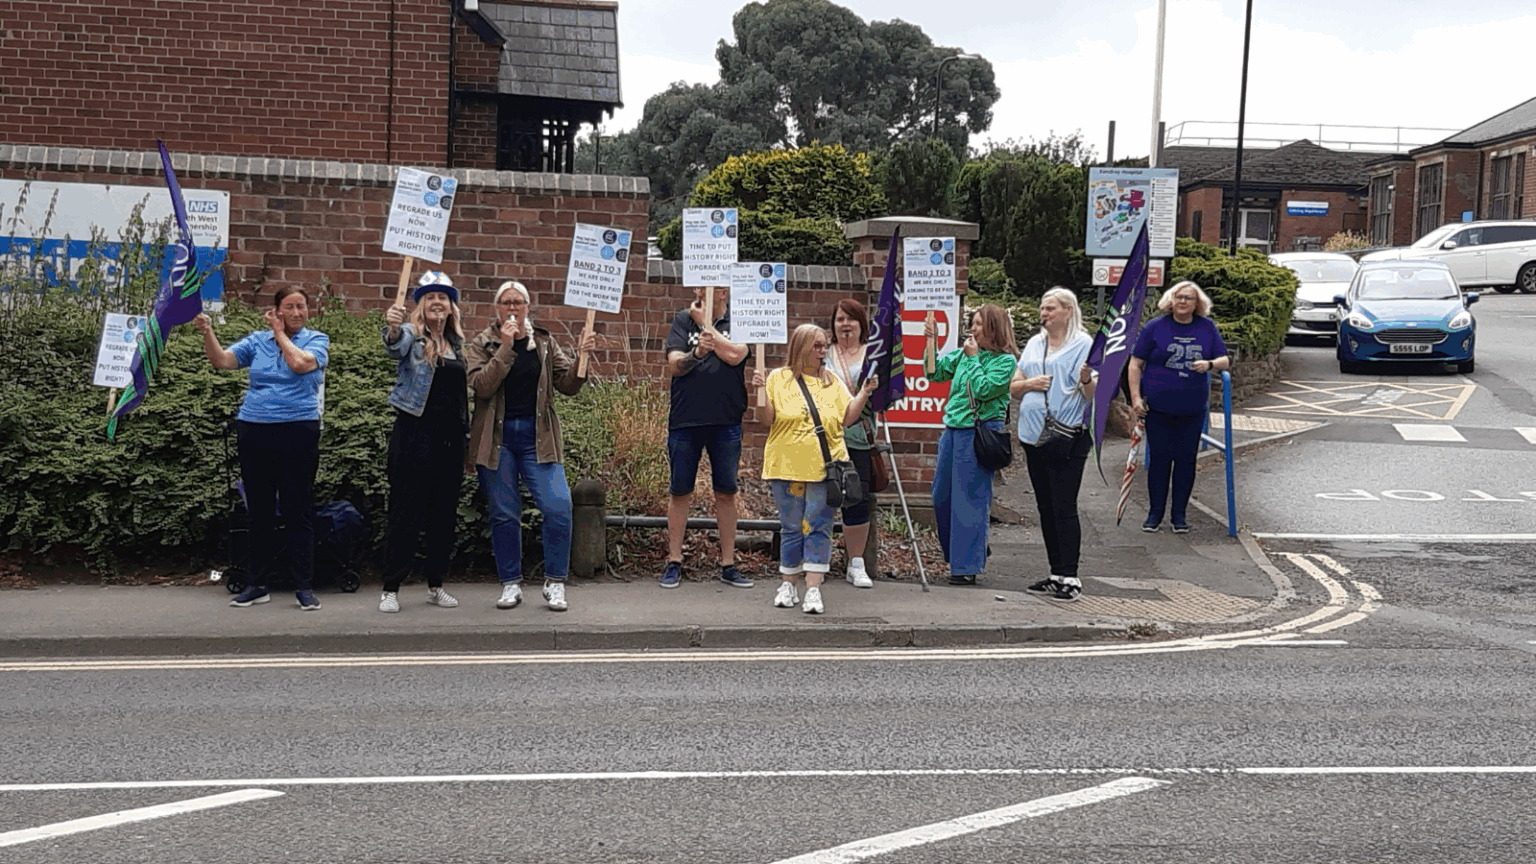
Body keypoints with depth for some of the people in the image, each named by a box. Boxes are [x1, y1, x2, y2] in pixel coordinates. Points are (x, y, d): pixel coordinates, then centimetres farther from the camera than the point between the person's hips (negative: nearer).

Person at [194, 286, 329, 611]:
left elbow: (300, 363, -15)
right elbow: (221, 360, 3)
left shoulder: (316, 340, 3)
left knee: (297, 508, -2)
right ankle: (259, 583, 18)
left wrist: (280, 332, -3)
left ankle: (304, 586, 4)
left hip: (297, 430, -3)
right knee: (259, 509, 9)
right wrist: (207, 333, -13)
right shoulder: (257, 341, 12)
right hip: (254, 430, 4)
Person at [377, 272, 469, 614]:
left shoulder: (457, 344, 14)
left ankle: (436, 585, 20)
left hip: (450, 437, 5)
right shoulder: (411, 336, -2)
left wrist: (465, 437, 13)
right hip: (415, 432, -5)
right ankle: (391, 588, 4)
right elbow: (395, 346, -26)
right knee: (406, 512, -3)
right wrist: (392, 328, -50)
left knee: (445, 512, 9)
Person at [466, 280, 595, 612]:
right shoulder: (481, 345, 5)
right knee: (504, 513, 2)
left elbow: (569, 385, 6)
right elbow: (482, 385, -12)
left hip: (537, 436, 1)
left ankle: (555, 584, 1)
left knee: (558, 507, -11)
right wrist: (506, 348, -17)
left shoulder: (544, 343, 12)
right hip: (497, 438, -1)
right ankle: (511, 584, 16)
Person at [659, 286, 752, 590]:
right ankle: (674, 563, 14)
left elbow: (734, 355, -15)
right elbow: (674, 365, -4)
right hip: (685, 419, 1)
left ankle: (728, 565, 14)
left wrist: (705, 324, -8)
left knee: (726, 493, 6)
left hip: (726, 421, 0)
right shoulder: (682, 320, 6)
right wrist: (696, 353, -24)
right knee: (680, 492, 5)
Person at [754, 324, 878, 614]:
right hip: (787, 467, -1)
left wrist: (865, 392, -3)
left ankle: (813, 590, -3)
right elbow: (768, 420, 0)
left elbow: (847, 418, 7)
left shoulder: (832, 382, 12)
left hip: (824, 468, 1)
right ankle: (788, 585, 18)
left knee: (819, 527, -3)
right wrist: (760, 393, -14)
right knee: (791, 528, 5)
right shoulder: (779, 378, 4)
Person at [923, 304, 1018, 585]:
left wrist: (974, 358, -10)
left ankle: (967, 566, 3)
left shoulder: (1005, 360, -6)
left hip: (979, 433, -7)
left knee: (971, 499, -4)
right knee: (942, 496, 12)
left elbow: (983, 389, -17)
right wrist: (931, 343, 5)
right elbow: (934, 372, 13)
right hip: (953, 430, 7)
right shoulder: (963, 353, 13)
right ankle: (955, 556, 27)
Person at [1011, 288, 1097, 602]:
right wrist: (1029, 383, -6)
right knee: (1046, 508, 11)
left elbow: (1092, 395, -10)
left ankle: (1070, 577, -2)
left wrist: (1086, 379, -31)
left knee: (1064, 508, -7)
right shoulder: (1034, 344, 14)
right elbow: (1013, 388, 15)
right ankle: (1057, 573, 19)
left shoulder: (1084, 345, -5)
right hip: (1034, 435, 7)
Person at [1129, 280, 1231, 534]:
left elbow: (1224, 360, 9)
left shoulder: (1207, 328, 6)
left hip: (1193, 408, 2)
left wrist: (1210, 364, -14)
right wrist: (1136, 397, -8)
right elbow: (1136, 364, 1)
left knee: (1186, 460, 5)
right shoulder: (1155, 327, -1)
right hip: (1158, 407, -2)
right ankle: (1155, 513, 13)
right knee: (1159, 458, 1)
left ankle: (1179, 515, 16)